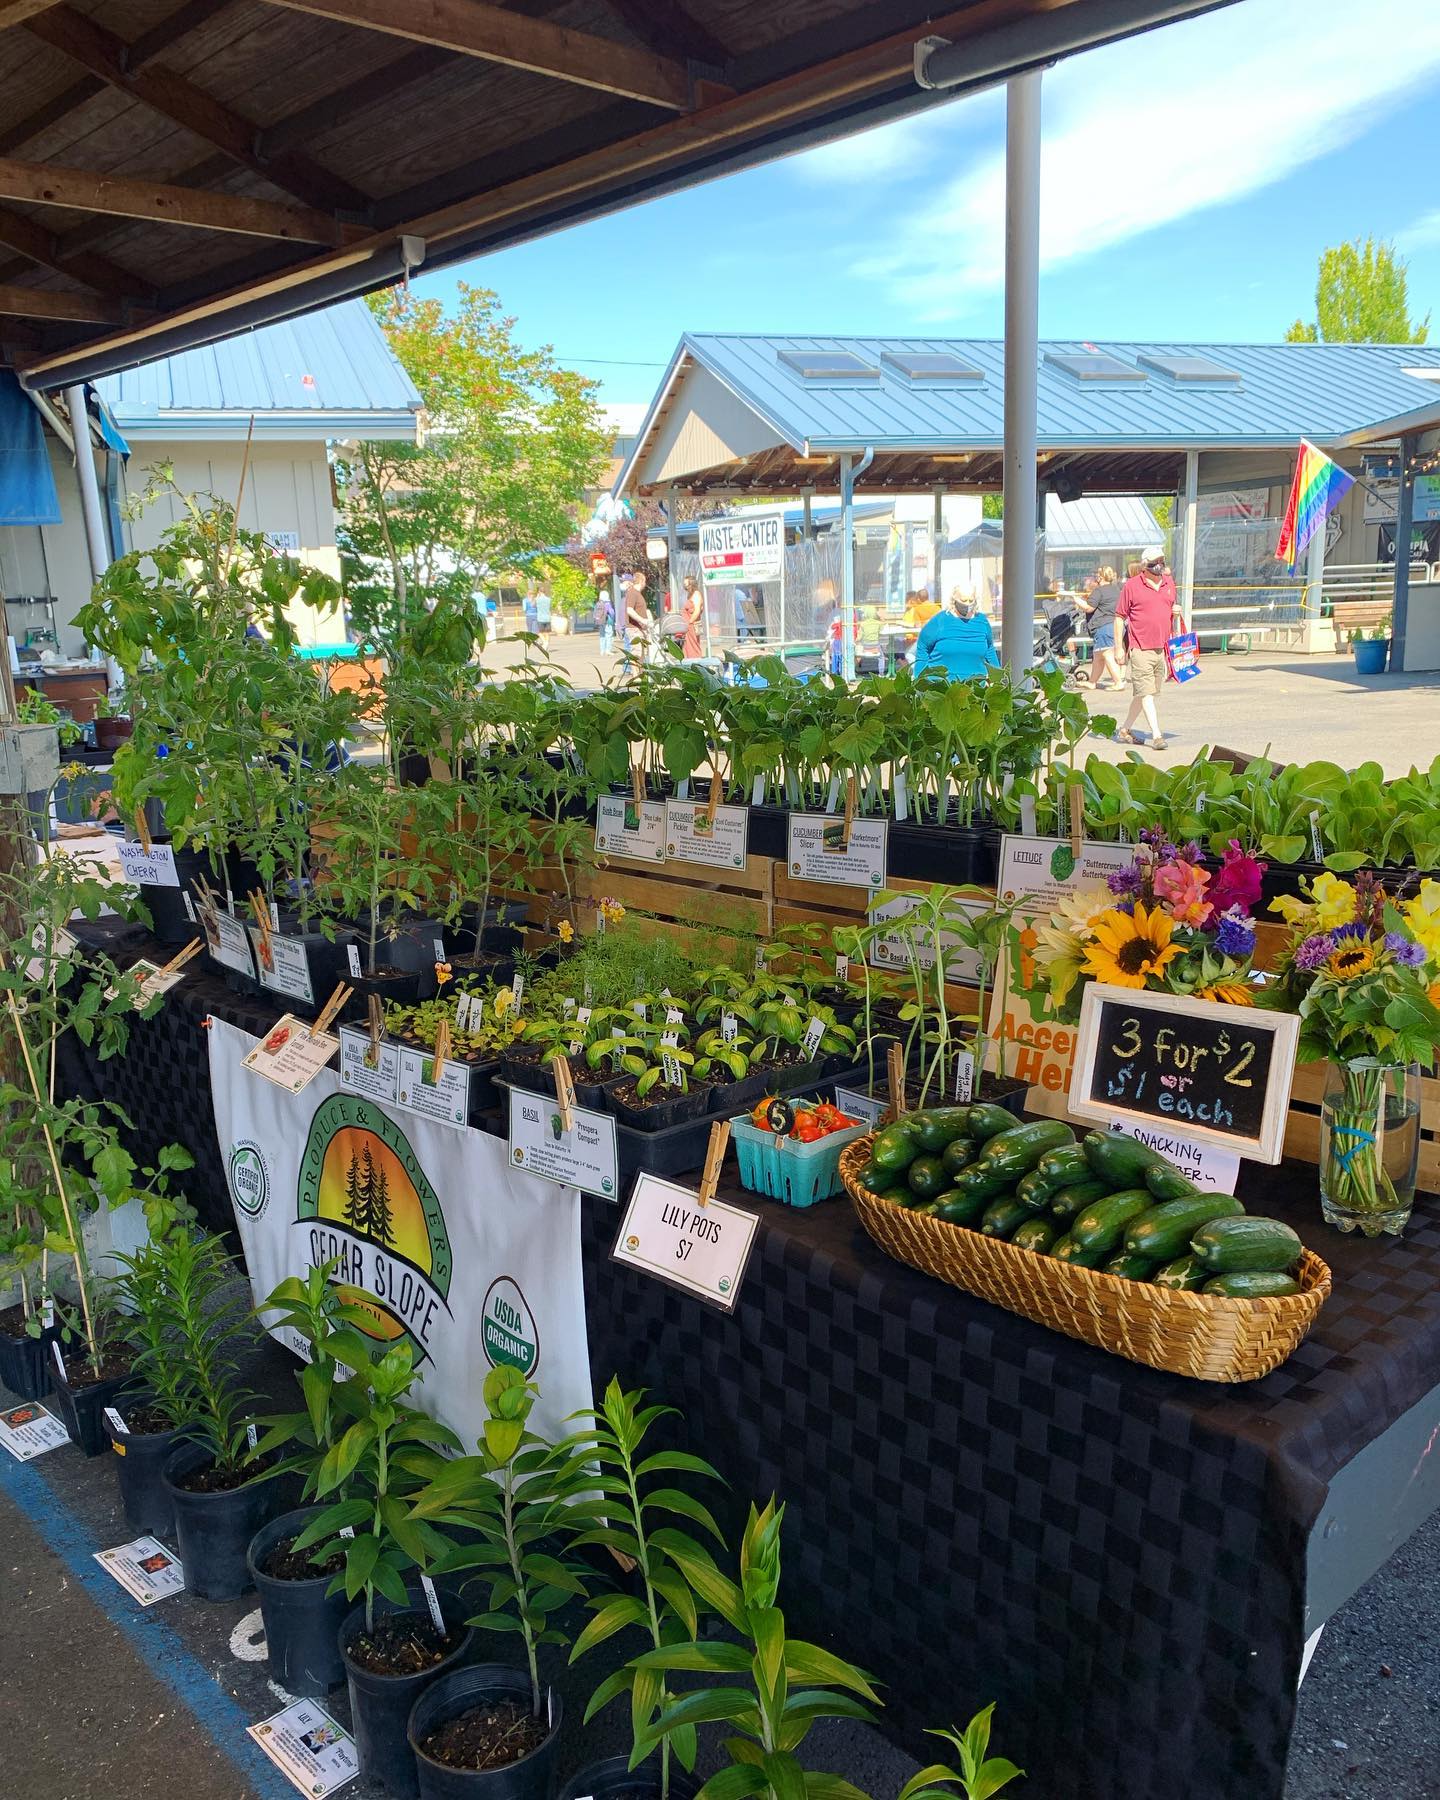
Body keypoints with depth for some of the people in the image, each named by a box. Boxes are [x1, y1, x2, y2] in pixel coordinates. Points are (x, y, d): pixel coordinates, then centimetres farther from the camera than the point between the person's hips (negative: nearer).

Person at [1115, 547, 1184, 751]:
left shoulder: (1169, 583, 12)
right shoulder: (1132, 586, -4)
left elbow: (1175, 609, 28)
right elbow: (1119, 617, -1)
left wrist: (1176, 612, 2)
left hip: (1163, 648, 6)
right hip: (1141, 648, -6)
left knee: (1143, 693, 11)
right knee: (1146, 693, -10)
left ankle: (1125, 730, 23)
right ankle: (1156, 736, -11)